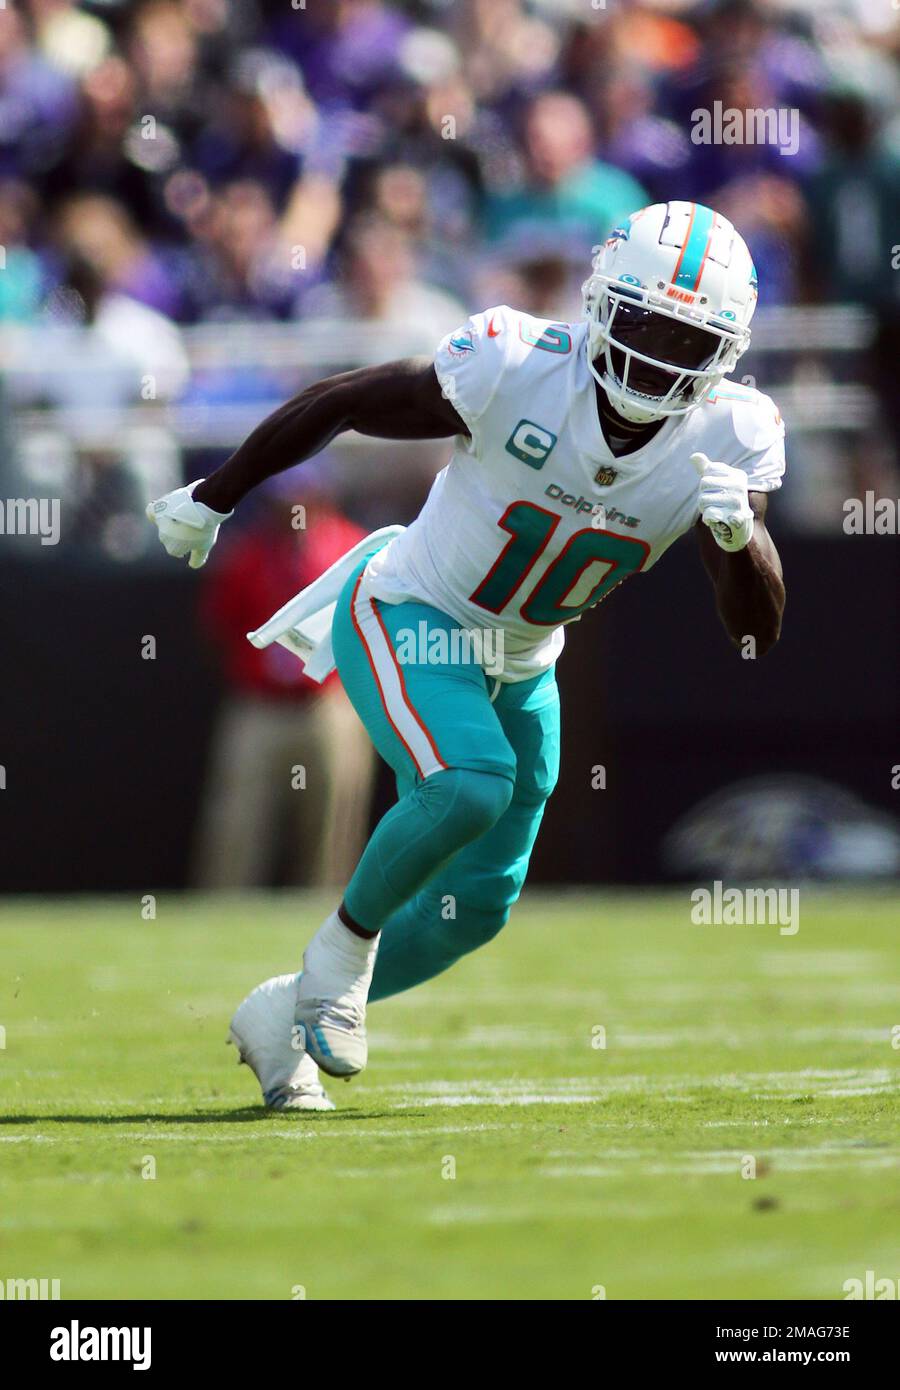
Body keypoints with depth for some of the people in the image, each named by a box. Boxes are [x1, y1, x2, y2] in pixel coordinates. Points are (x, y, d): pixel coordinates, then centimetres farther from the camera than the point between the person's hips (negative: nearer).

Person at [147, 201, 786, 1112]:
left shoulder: (728, 438, -17)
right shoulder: (514, 370, -28)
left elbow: (759, 631, -18)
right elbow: (335, 404, -13)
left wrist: (739, 531, -39)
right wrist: (215, 498, -2)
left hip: (518, 669, 6)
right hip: (404, 620, -6)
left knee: (477, 907, 10)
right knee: (470, 782, -33)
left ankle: (284, 1017, 32)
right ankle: (346, 945, -6)